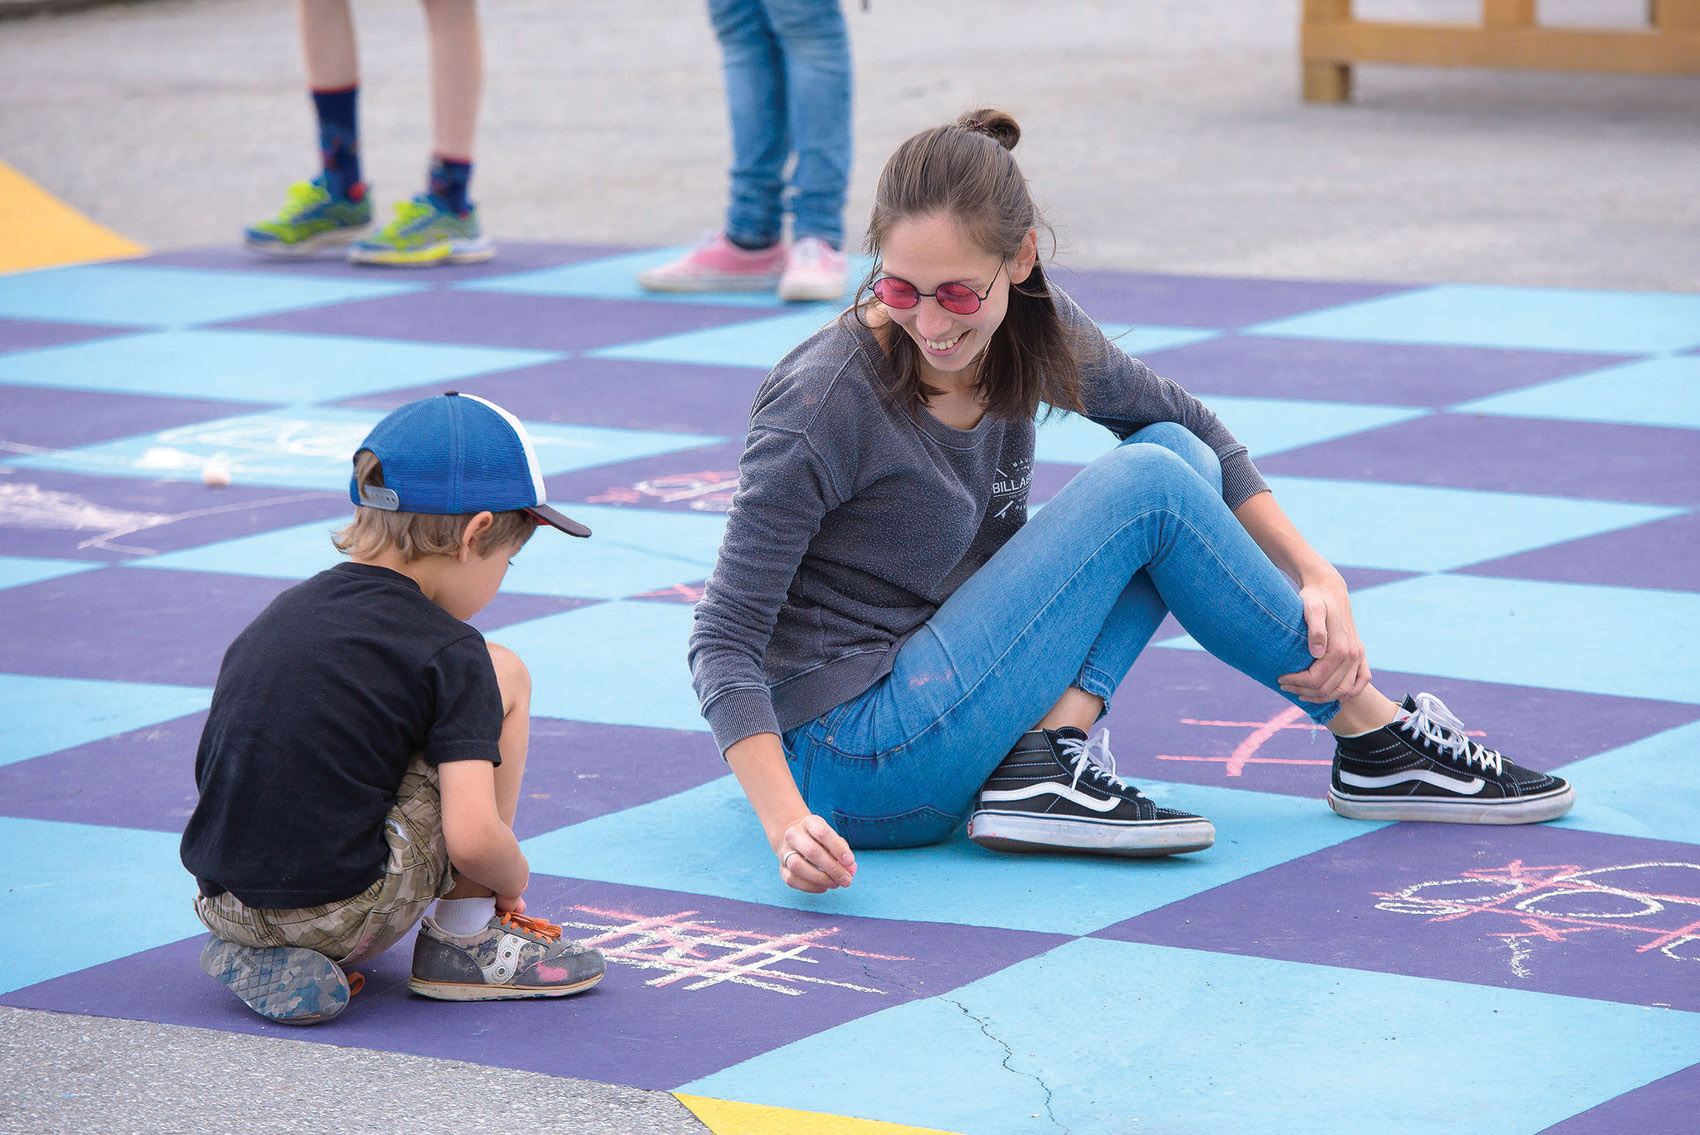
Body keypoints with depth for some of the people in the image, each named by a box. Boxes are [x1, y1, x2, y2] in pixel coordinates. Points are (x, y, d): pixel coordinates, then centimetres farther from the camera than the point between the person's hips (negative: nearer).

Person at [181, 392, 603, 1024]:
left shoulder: (280, 613, 12)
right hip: (345, 913, -6)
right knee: (505, 677, 8)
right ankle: (461, 942, 11)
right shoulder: (449, 652, -8)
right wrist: (513, 880, 6)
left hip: (223, 909, 6)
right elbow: (473, 836, -16)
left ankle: (263, 956, 15)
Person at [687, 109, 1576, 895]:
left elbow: (1194, 428, 15)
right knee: (1148, 487, -14)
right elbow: (725, 641, -21)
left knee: (1183, 456, 2)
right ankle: (1376, 738, 0)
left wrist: (1317, 575, 3)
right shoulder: (826, 402, -21)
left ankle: (1052, 758, -13)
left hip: (930, 703, 8)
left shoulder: (1034, 336, -2)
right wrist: (788, 823, -34)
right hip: (851, 765, -8)